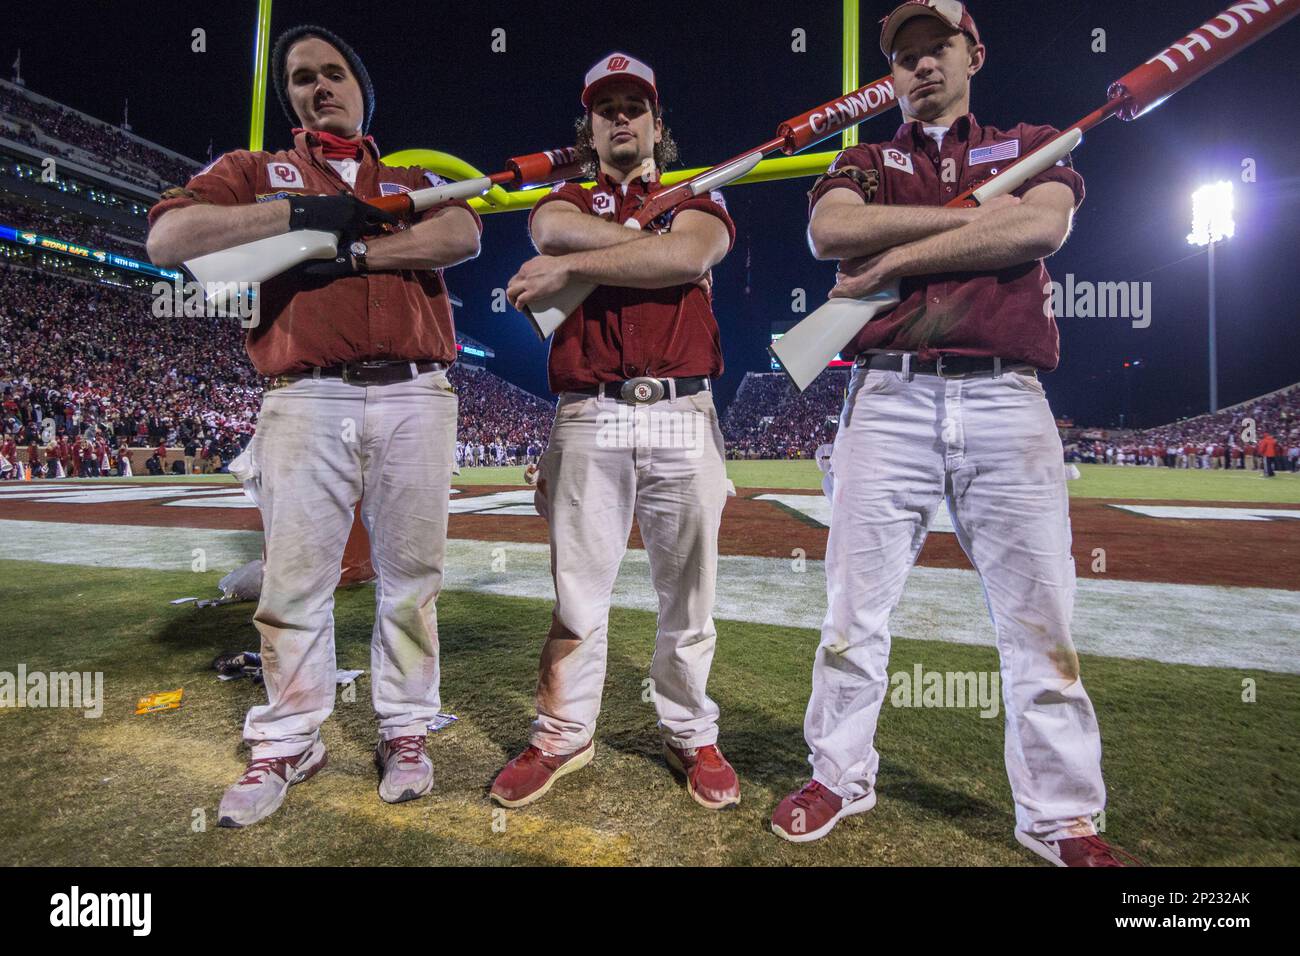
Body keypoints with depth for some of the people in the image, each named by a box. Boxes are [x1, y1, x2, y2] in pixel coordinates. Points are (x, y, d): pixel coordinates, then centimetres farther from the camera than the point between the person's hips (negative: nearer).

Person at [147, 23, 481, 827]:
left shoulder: (414, 178, 21)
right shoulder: (254, 173, 18)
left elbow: (462, 235, -3)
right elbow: (168, 238, 0)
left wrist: (353, 250, -10)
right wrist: (299, 216, -6)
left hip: (415, 398, 1)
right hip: (308, 400, 0)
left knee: (410, 574, 3)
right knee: (296, 579, 1)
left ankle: (406, 731, 16)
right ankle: (288, 743, 17)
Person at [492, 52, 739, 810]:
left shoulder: (697, 196, 18)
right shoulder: (567, 200, 21)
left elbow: (688, 253, -7)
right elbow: (552, 228, -5)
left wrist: (570, 265, -7)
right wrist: (658, 243, -5)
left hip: (683, 413, 0)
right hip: (590, 415, 1)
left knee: (688, 590, 4)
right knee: (579, 585, 1)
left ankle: (691, 736, 20)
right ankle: (564, 736, 17)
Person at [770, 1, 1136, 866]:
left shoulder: (1034, 145, 21)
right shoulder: (865, 163, 20)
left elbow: (1043, 226, -3)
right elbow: (830, 231, -5)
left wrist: (896, 256, -6)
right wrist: (976, 212, -3)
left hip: (1007, 402, 1)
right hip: (891, 399, 0)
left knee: (1040, 615, 1)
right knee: (856, 603, 2)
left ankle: (1062, 816, 16)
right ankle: (840, 776, 19)